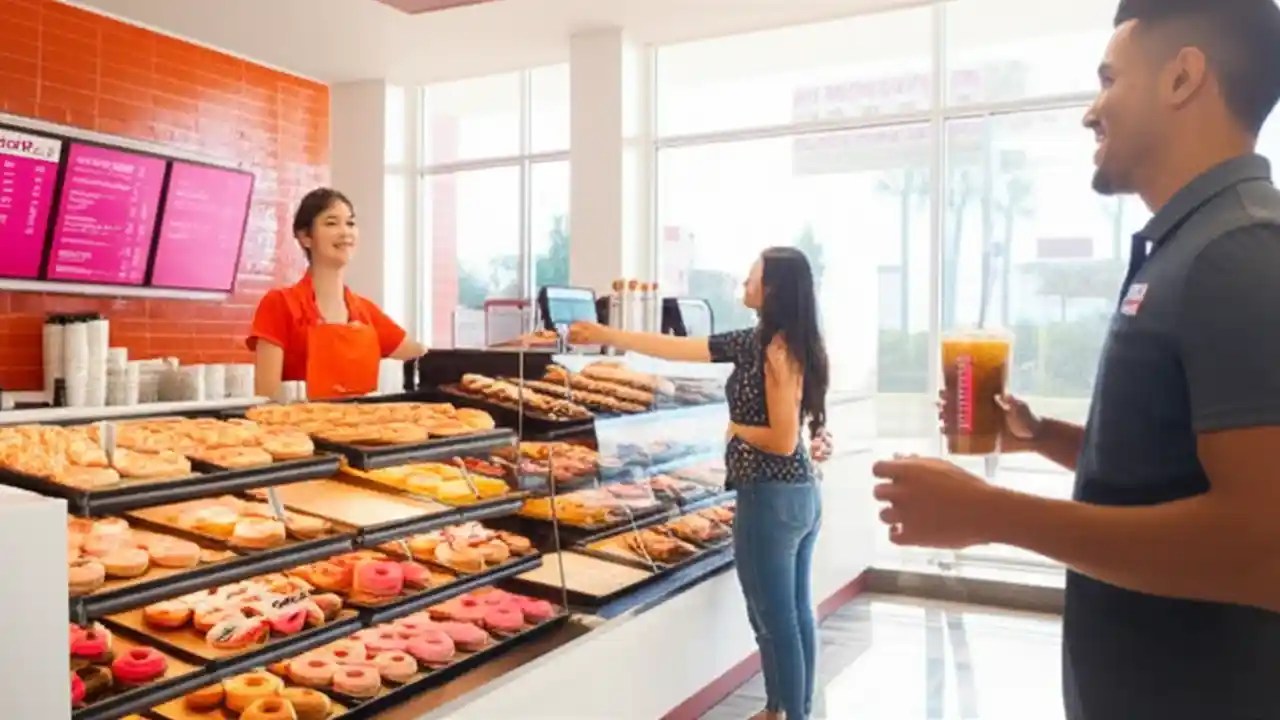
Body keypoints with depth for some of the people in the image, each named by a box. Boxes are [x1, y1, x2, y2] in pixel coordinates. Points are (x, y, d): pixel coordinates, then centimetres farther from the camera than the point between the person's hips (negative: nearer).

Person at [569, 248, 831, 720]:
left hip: (771, 499, -10)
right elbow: (675, 348, 11)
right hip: (802, 494, 10)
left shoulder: (777, 348, -18)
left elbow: (783, 440, -22)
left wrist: (734, 429, -5)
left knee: (774, 620, 3)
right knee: (795, 614, 17)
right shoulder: (754, 342, 8)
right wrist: (603, 335, 13)